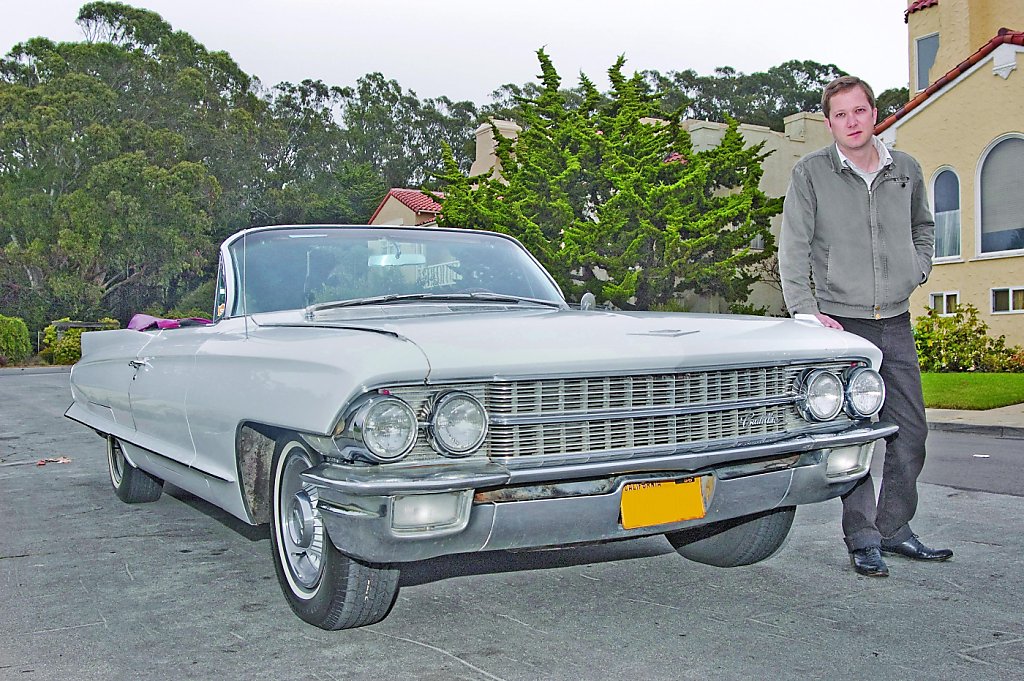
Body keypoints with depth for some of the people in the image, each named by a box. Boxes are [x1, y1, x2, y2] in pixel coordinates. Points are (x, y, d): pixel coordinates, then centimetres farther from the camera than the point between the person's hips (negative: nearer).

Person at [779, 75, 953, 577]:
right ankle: (862, 540, 7)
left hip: (896, 322, 5)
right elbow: (793, 249, -4)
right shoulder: (810, 173, -3)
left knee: (910, 432, 8)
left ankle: (894, 529, 23)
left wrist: (918, 270, 10)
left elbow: (923, 226, 27)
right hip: (841, 322, -5)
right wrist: (804, 310, -12)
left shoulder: (907, 169, 9)